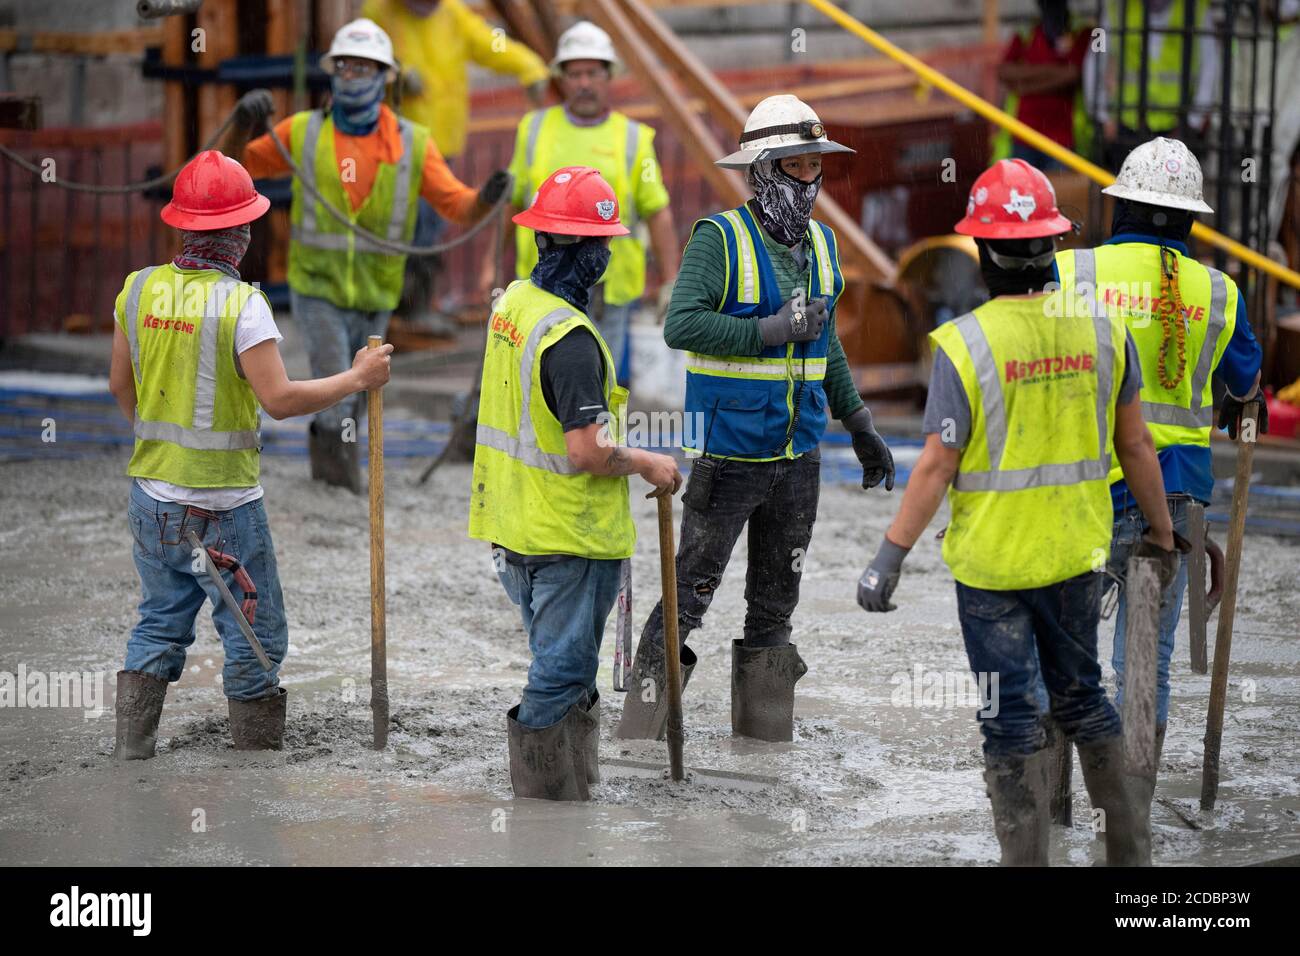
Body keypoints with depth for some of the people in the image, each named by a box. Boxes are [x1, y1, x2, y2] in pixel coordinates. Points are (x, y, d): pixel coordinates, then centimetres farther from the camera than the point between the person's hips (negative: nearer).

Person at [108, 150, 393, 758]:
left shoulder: (140, 290, 1)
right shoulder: (240, 304, -17)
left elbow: (121, 385, 11)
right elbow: (279, 398, -21)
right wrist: (356, 379, -9)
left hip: (153, 493, 6)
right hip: (222, 503, -6)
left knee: (160, 623, 17)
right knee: (254, 639, 6)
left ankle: (131, 755, 13)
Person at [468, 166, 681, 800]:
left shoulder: (511, 303, 5)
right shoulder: (570, 338, -23)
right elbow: (586, 453, -25)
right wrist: (647, 464, -9)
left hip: (516, 529, 9)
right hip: (571, 535, -9)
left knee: (559, 668, 18)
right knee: (561, 676, -1)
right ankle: (544, 801, 4)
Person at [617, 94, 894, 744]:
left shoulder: (820, 245, 10)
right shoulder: (720, 239, -11)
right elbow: (681, 324, -23)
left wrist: (860, 427, 24)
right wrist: (770, 331, -25)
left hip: (797, 456, 7)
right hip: (728, 452, -7)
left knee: (775, 605, 13)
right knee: (688, 596, -6)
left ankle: (764, 737, 22)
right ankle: (639, 737, 0)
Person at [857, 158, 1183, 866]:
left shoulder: (965, 345, -16)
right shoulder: (1101, 330, -4)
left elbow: (936, 467, -16)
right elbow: (1135, 444, 2)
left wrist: (890, 556, -8)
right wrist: (1162, 533, 15)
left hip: (991, 563, -4)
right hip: (1077, 555, 4)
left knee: (1010, 715, 4)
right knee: (1082, 696, 19)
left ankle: (1026, 856, 6)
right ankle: (1130, 849, 25)